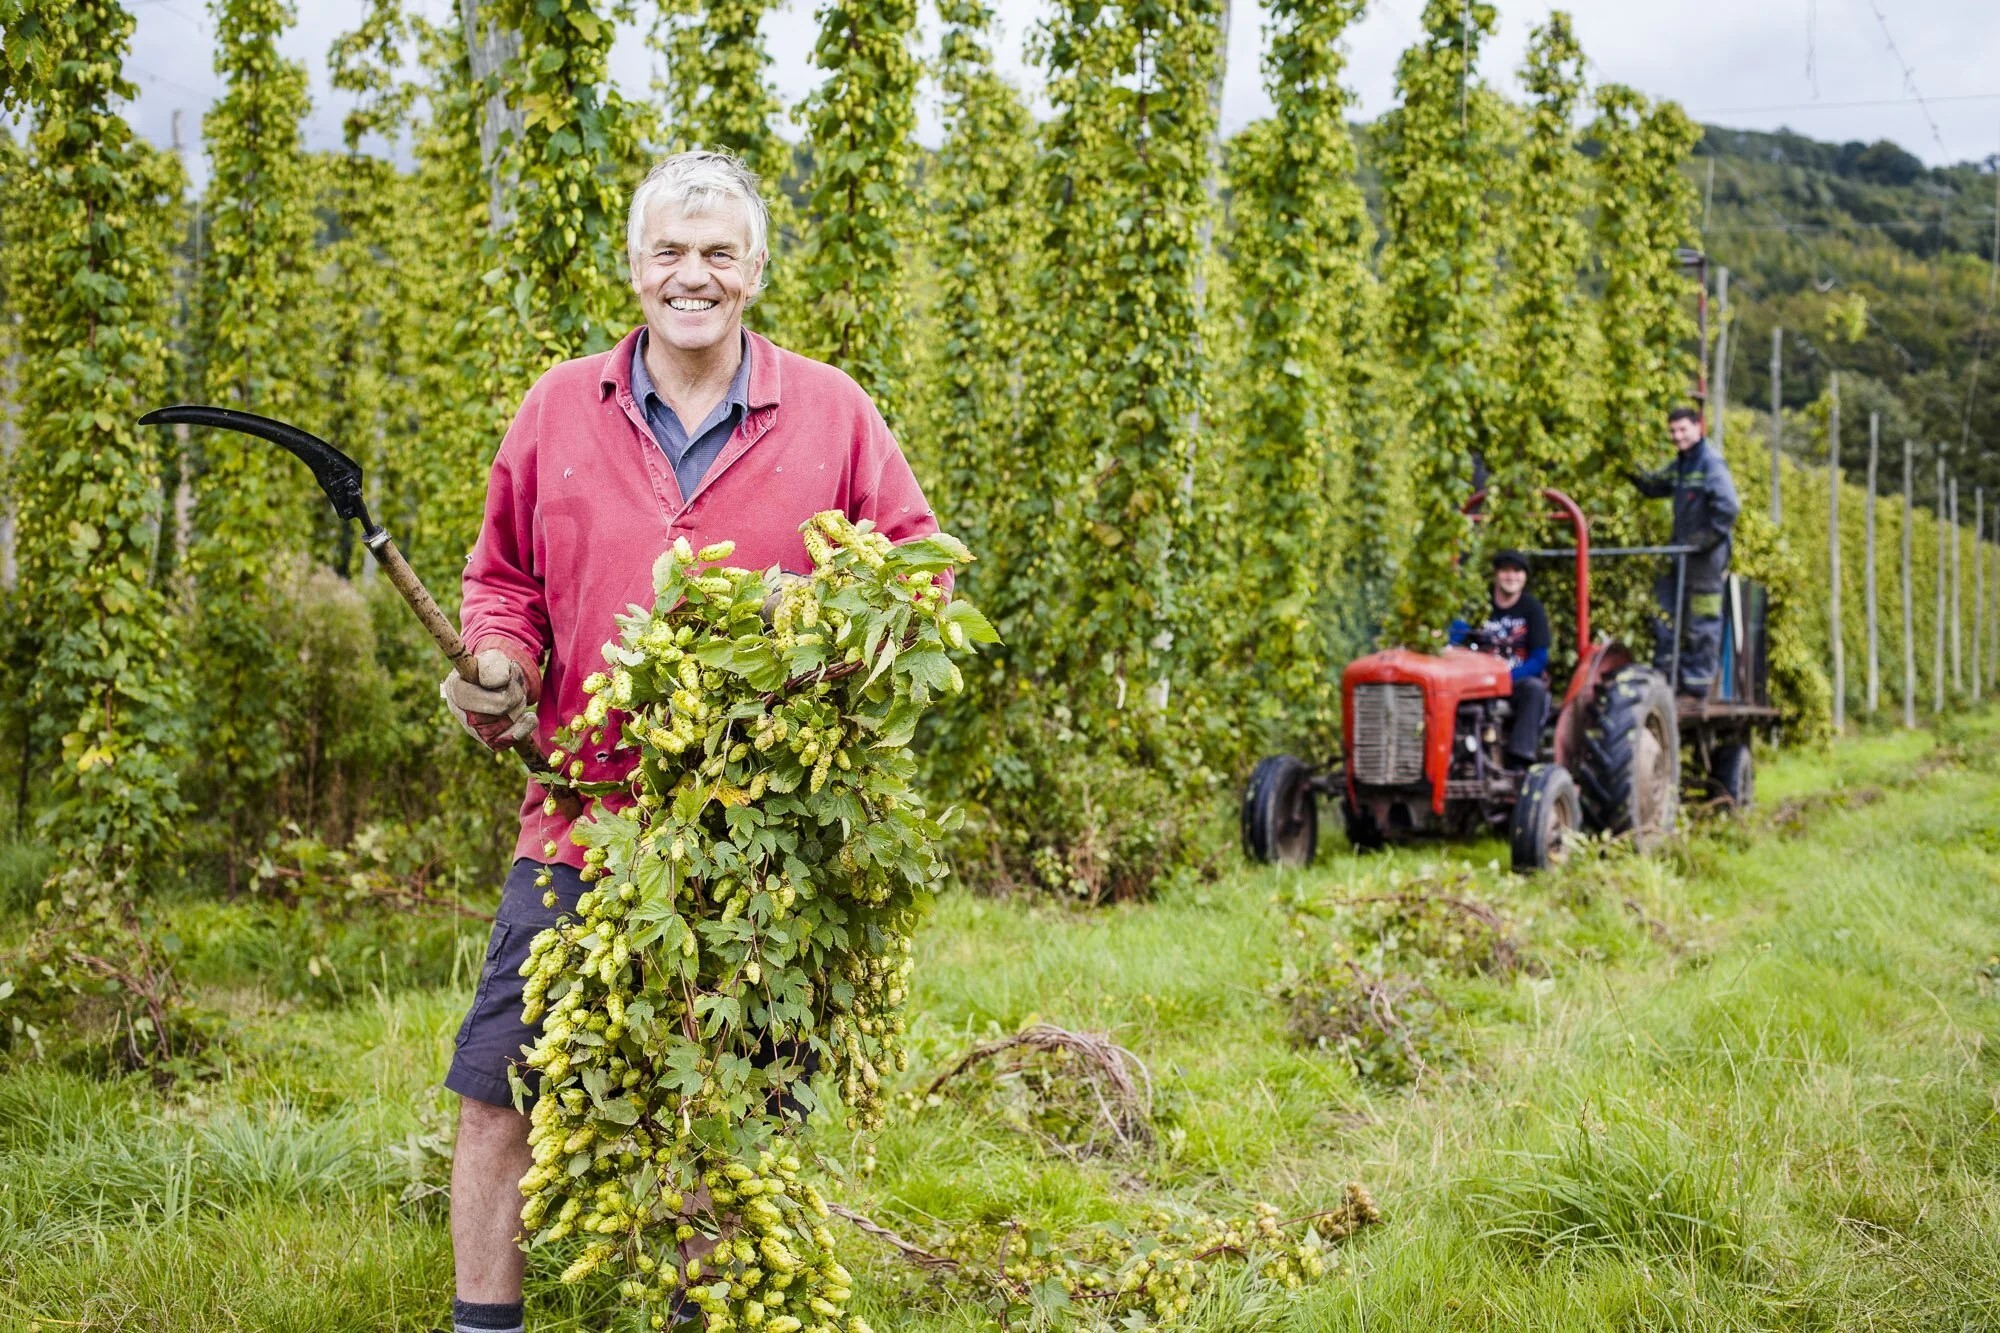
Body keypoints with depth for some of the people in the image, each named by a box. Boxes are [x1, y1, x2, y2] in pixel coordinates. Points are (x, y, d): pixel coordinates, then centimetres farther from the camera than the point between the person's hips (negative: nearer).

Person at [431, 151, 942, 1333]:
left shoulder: (831, 413, 2)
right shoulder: (560, 408, 7)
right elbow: (504, 576, 16)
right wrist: (499, 662, -4)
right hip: (584, 821, 2)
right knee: (500, 1089, 3)